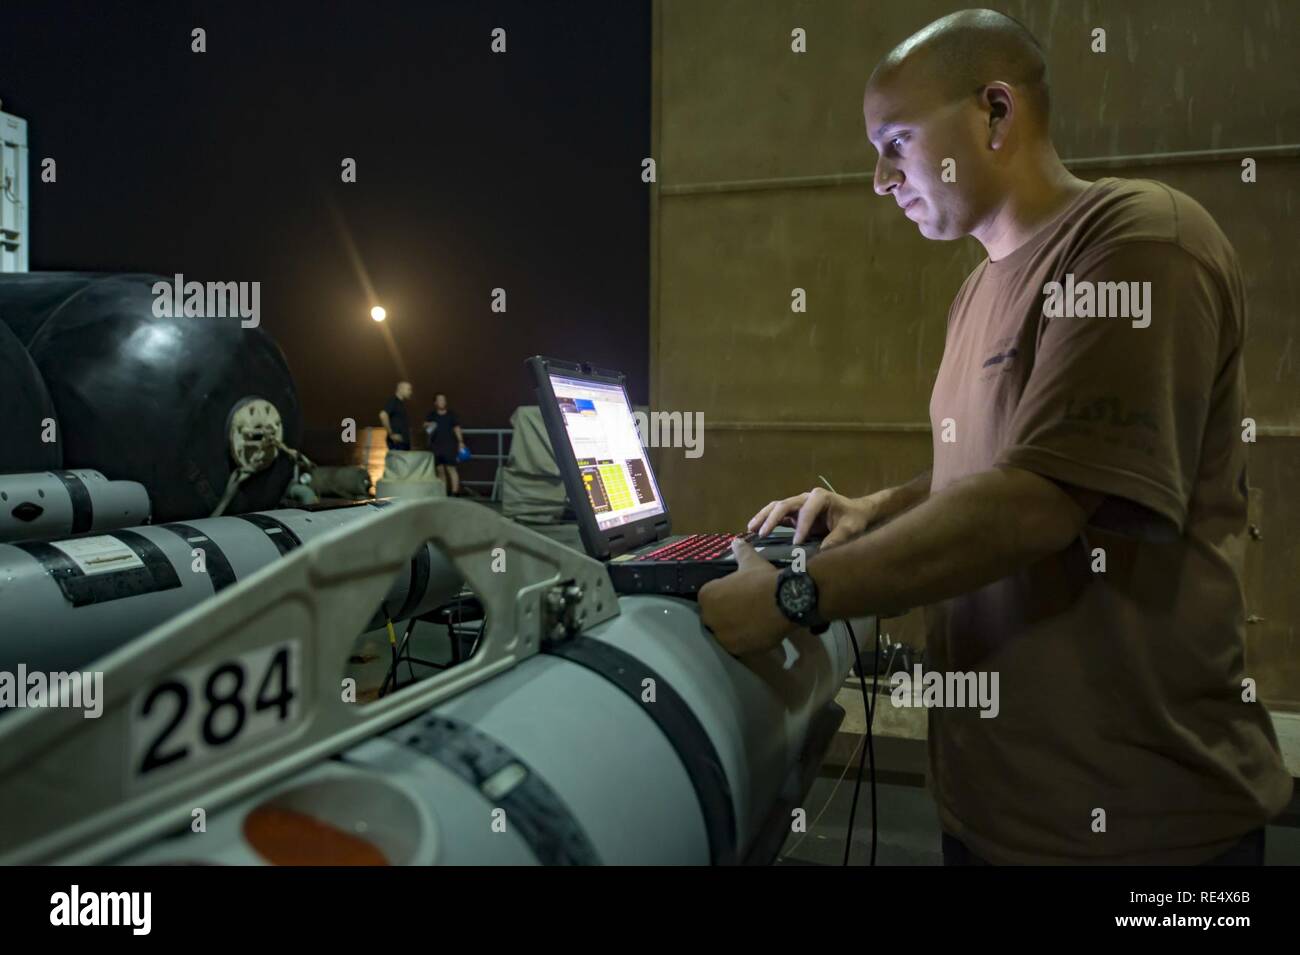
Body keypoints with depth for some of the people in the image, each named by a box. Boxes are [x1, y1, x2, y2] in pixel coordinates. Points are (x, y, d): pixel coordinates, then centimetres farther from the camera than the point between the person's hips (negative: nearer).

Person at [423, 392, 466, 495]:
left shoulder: (451, 414, 7)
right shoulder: (431, 415, 11)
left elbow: (457, 428, 6)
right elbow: (425, 424, -2)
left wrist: (460, 442, -2)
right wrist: (428, 425, -25)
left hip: (449, 445, -3)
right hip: (435, 446, 3)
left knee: (451, 468, -11)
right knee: (440, 470, 5)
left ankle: (454, 493, -14)